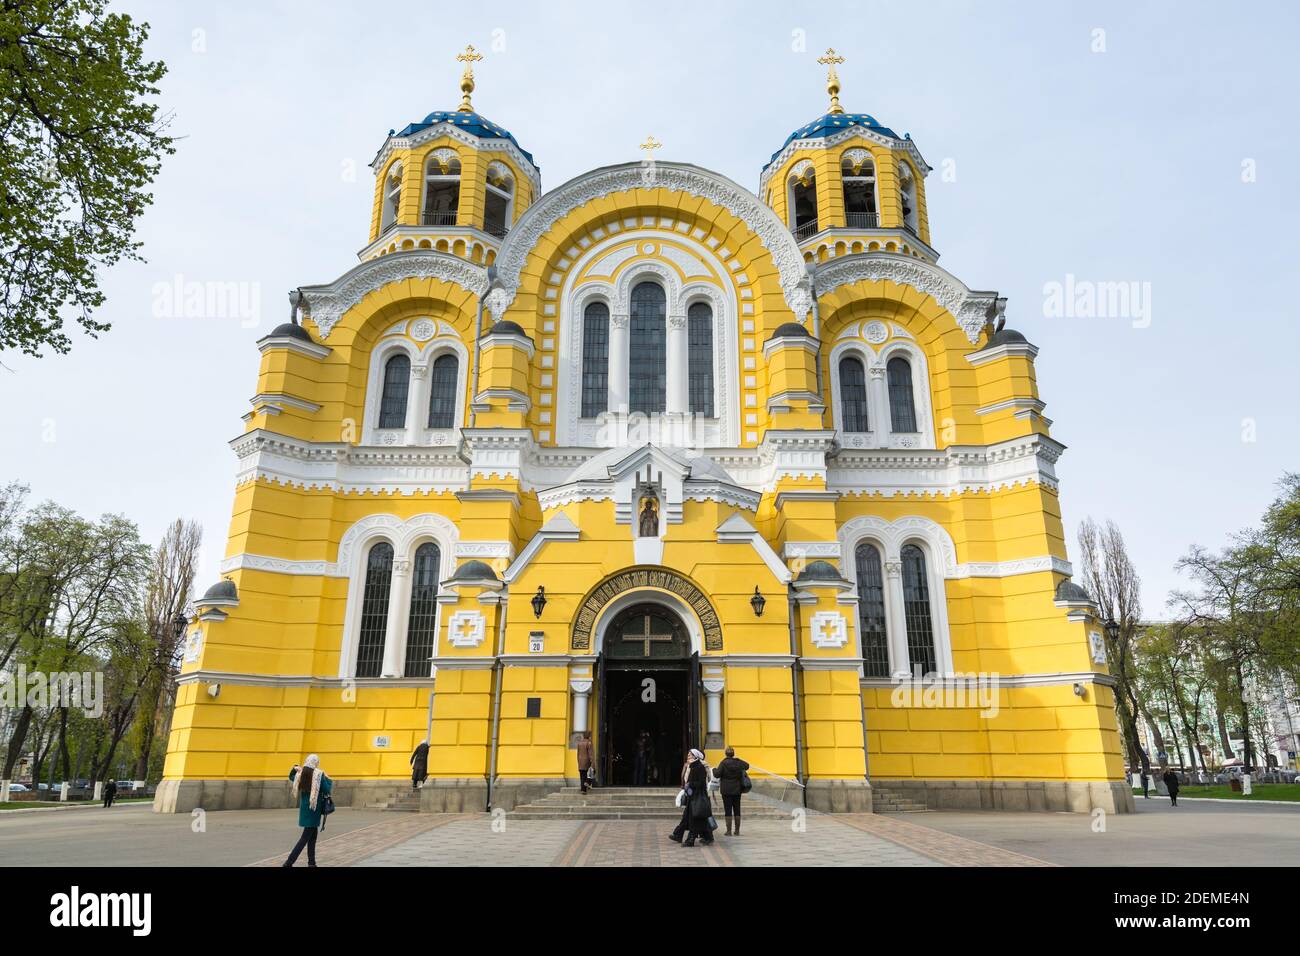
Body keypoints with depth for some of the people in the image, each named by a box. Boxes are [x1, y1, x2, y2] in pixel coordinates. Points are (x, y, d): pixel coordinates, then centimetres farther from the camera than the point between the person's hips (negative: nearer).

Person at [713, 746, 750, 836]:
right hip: (737, 790, 4)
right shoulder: (738, 762, -1)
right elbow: (747, 766, 18)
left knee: (728, 810, 1)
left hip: (726, 790, -4)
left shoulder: (724, 763, -13)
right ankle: (737, 831, 16)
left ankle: (729, 831, 1)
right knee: (737, 810, 11)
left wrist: (714, 770, 3)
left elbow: (717, 774, -17)